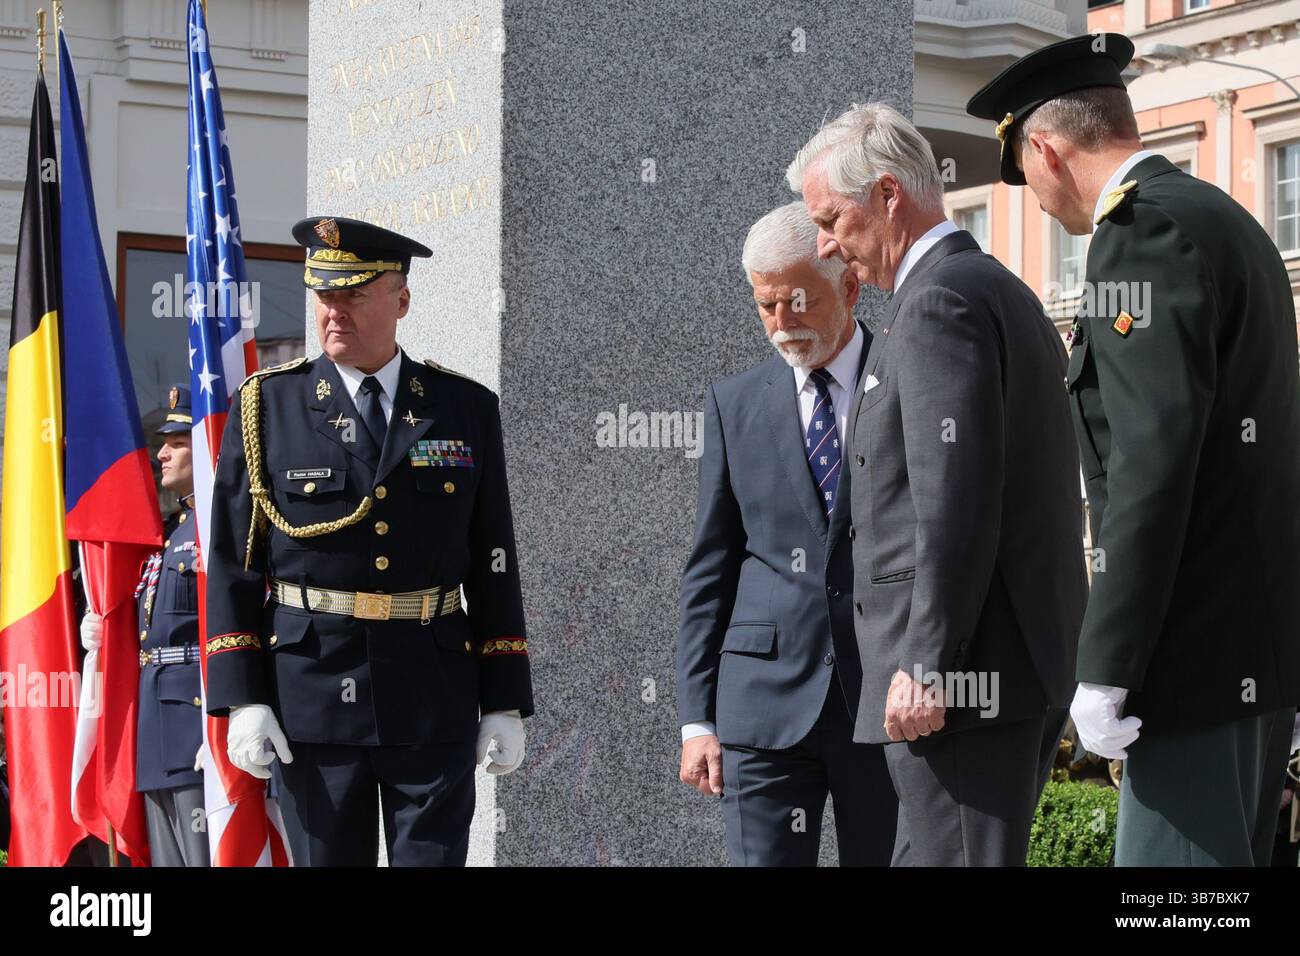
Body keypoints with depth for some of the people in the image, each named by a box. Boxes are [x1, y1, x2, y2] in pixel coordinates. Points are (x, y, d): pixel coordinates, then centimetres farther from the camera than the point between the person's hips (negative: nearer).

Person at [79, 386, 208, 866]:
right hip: (159, 735, 10)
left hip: (199, 717, -10)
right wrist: (101, 630, 9)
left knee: (208, 856, -10)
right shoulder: (169, 529, 20)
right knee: (168, 860, 11)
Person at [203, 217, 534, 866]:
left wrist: (505, 703, 3)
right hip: (311, 695, 0)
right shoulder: (267, 408, 3)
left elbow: (494, 565, 7)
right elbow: (232, 563, 1)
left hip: (434, 698, 1)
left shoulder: (465, 410, 6)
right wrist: (242, 699, -6)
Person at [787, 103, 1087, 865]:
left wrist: (926, 666, -20)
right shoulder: (1006, 293, 20)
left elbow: (956, 502, -21)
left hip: (964, 675, -10)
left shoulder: (940, 299, -12)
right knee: (927, 856, 12)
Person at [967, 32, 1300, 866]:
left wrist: (1106, 670, -19)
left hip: (1198, 654, -10)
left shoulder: (1145, 228, -13)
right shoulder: (1229, 223, 18)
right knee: (1229, 853, 13)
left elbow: (1150, 465, -21)